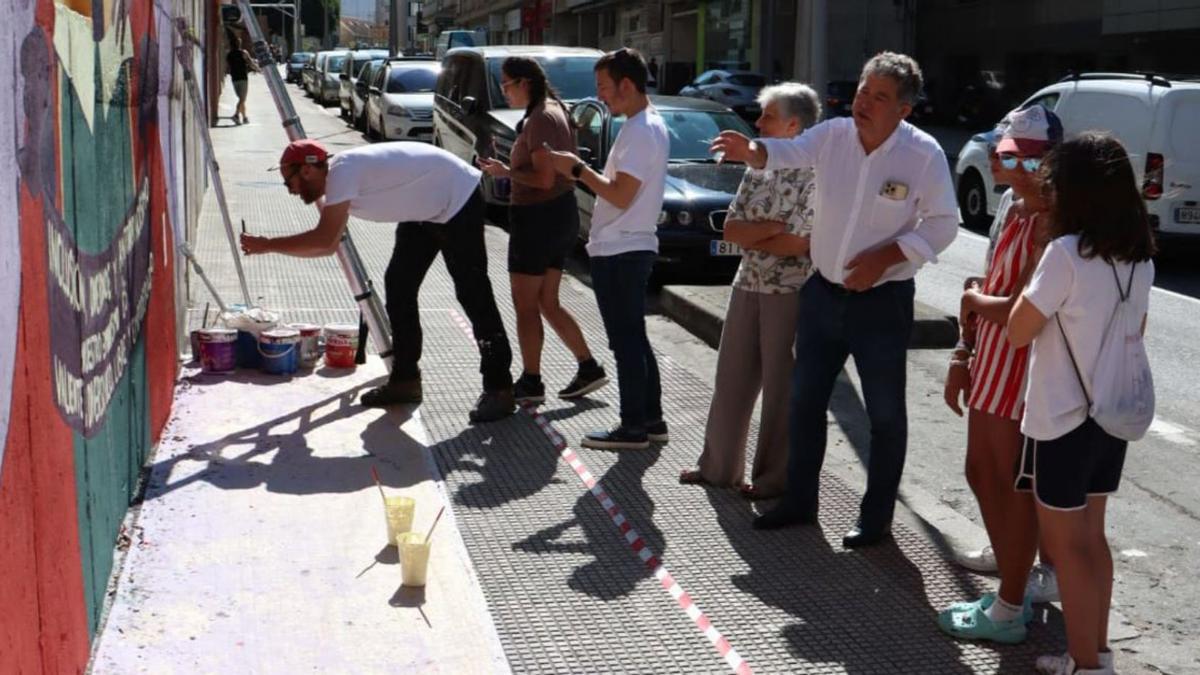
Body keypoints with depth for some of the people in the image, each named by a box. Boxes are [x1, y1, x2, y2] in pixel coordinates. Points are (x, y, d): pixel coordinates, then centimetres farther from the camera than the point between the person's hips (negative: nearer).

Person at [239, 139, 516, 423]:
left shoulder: (343, 170, -24)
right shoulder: (339, 179, 5)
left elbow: (323, 239, -29)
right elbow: (328, 245, 12)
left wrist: (267, 245, -19)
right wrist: (270, 247, 5)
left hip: (459, 199, -10)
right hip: (424, 211, 10)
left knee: (471, 293, -11)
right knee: (398, 284, 6)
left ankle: (499, 390, -8)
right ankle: (405, 380, 13)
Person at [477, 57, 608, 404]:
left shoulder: (540, 119, -19)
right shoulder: (555, 110, 12)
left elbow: (544, 178, -24)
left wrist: (506, 172, -13)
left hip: (538, 217, -10)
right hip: (561, 212, 10)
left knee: (525, 305, 1)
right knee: (547, 303, 16)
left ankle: (531, 383, 9)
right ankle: (589, 368, 17)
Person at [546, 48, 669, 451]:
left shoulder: (639, 132, -18)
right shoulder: (651, 124, 14)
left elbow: (621, 195, -22)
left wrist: (578, 169, -13)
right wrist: (584, 173, 12)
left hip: (620, 251, -10)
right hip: (632, 247, 10)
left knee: (626, 341, -4)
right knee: (634, 339, 15)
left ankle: (633, 427, 2)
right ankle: (650, 419, 21)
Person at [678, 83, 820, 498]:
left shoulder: (815, 176, -13)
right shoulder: (758, 169, 9)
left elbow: (797, 244, -21)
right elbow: (730, 230, 4)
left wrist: (750, 235, -7)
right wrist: (774, 227, -12)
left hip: (790, 292, -7)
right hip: (747, 286, 7)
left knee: (781, 386, 3)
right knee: (731, 377, 12)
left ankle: (775, 477, 16)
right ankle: (719, 466, 25)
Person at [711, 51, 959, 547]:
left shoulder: (923, 154, -13)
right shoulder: (833, 135, -2)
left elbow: (943, 224, -8)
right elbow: (786, 152, -11)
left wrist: (885, 256, -19)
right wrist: (751, 150, -34)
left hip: (882, 302, -4)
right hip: (823, 293, 4)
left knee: (885, 413, 6)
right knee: (805, 400, 14)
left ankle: (876, 516, 21)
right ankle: (799, 500, 30)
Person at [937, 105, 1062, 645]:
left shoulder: (1053, 223, -20)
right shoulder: (1014, 210, 11)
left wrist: (975, 302, -7)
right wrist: (962, 355, 14)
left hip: (1026, 365, -9)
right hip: (991, 362, 9)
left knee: (1014, 485, 1)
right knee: (981, 474, 18)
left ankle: (1009, 611, 14)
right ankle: (1020, 584, 34)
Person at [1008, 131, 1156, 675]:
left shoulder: (1066, 252, -19)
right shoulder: (1140, 259, 4)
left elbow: (1018, 332, -14)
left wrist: (1039, 270, -5)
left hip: (1063, 420, -7)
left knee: (1065, 545, 5)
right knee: (1090, 537, 19)